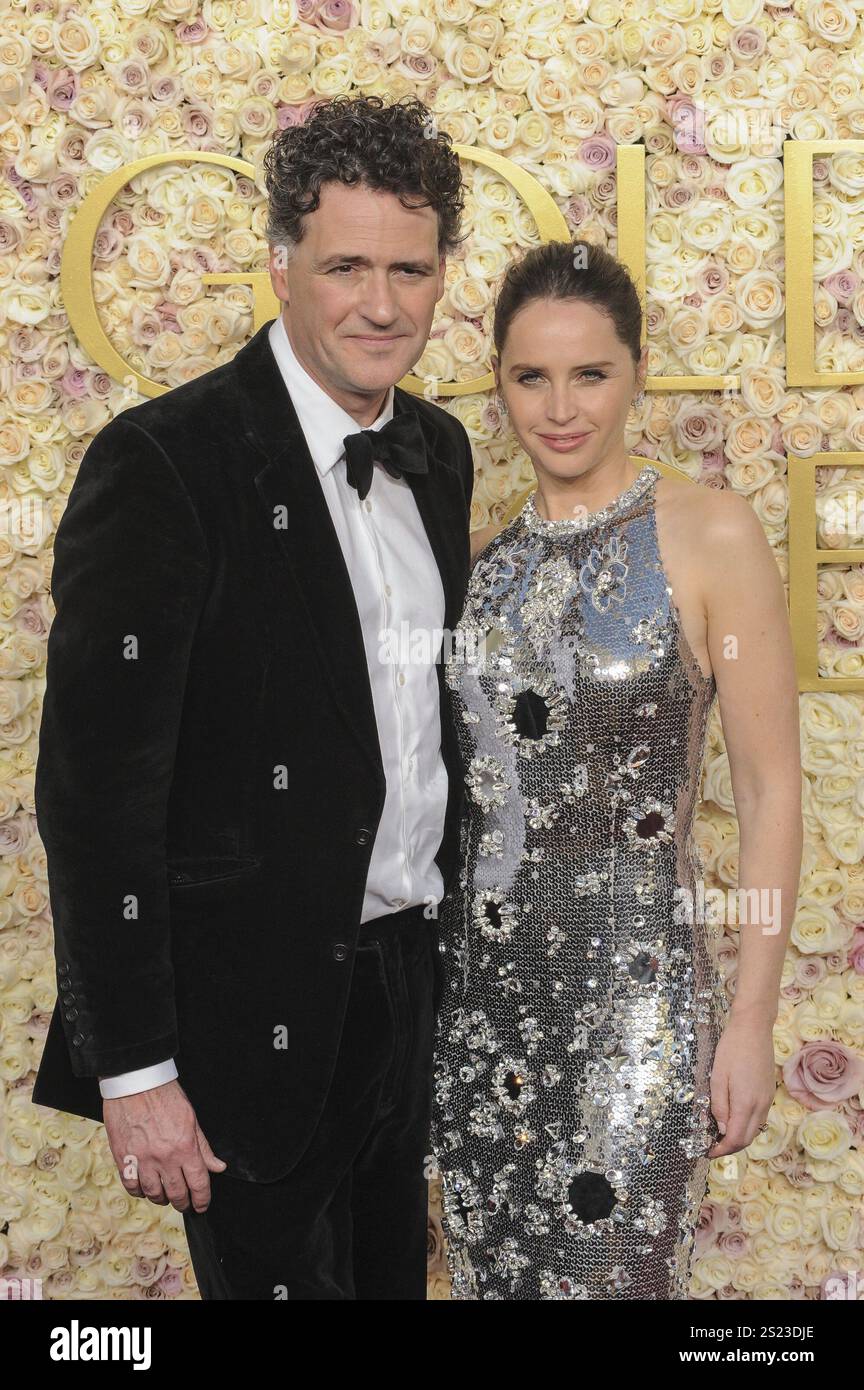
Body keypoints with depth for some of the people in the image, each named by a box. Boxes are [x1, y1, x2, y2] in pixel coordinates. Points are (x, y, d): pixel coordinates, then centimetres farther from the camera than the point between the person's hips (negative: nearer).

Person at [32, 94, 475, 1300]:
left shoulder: (439, 450, 5)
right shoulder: (161, 464, -18)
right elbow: (93, 786, -19)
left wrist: (451, 918, 13)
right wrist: (133, 1066, -18)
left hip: (408, 978, 7)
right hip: (254, 1007, -7)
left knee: (394, 1275, 22)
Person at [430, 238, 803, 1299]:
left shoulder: (711, 537, -8)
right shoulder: (483, 554, 7)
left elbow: (769, 788, -8)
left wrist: (751, 1019, -11)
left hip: (634, 988, -5)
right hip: (474, 979, 5)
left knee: (612, 1273, 4)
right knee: (490, 1269, 14)